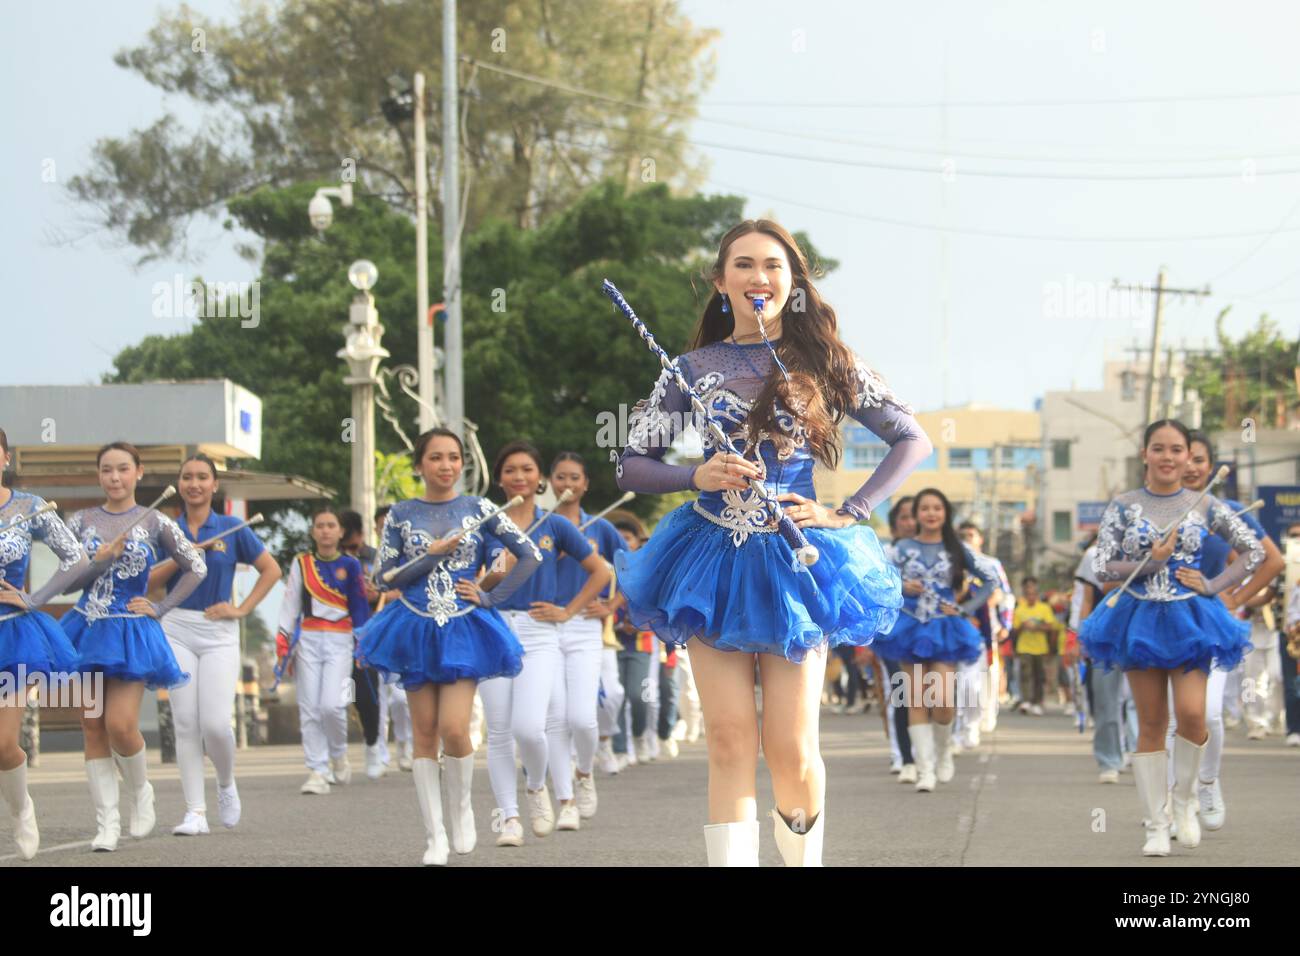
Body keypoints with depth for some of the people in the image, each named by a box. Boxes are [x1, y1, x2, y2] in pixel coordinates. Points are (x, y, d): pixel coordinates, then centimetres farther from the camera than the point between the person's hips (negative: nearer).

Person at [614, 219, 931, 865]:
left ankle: (804, 860, 17)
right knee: (730, 746, -4)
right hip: (714, 561, 1)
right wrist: (698, 478, -10)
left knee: (792, 750, -5)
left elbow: (913, 440, 7)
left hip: (795, 563, -1)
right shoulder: (693, 369, 8)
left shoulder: (823, 362, 5)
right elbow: (630, 466, 9)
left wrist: (848, 513, -2)